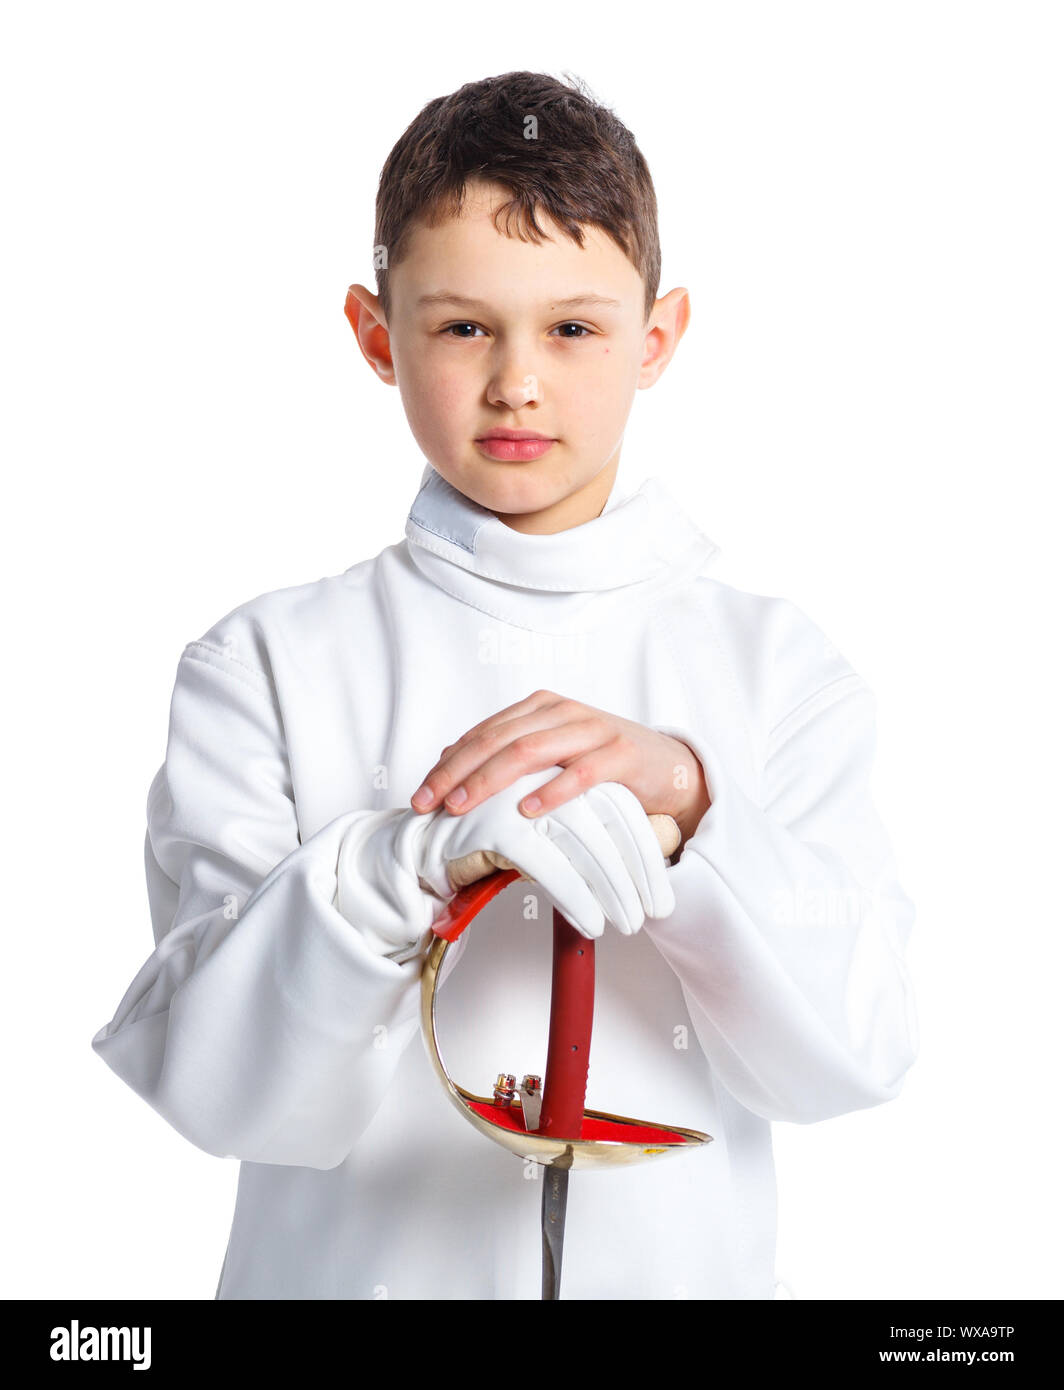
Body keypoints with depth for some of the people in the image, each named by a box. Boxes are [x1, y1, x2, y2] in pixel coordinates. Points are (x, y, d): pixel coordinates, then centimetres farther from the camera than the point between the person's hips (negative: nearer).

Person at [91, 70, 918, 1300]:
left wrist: (688, 795, -24)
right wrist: (398, 864, -30)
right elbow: (214, 1087, -13)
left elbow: (853, 1059, -10)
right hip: (352, 1261, -1)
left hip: (675, 1262, 1)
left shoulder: (775, 664, -2)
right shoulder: (266, 664, -6)